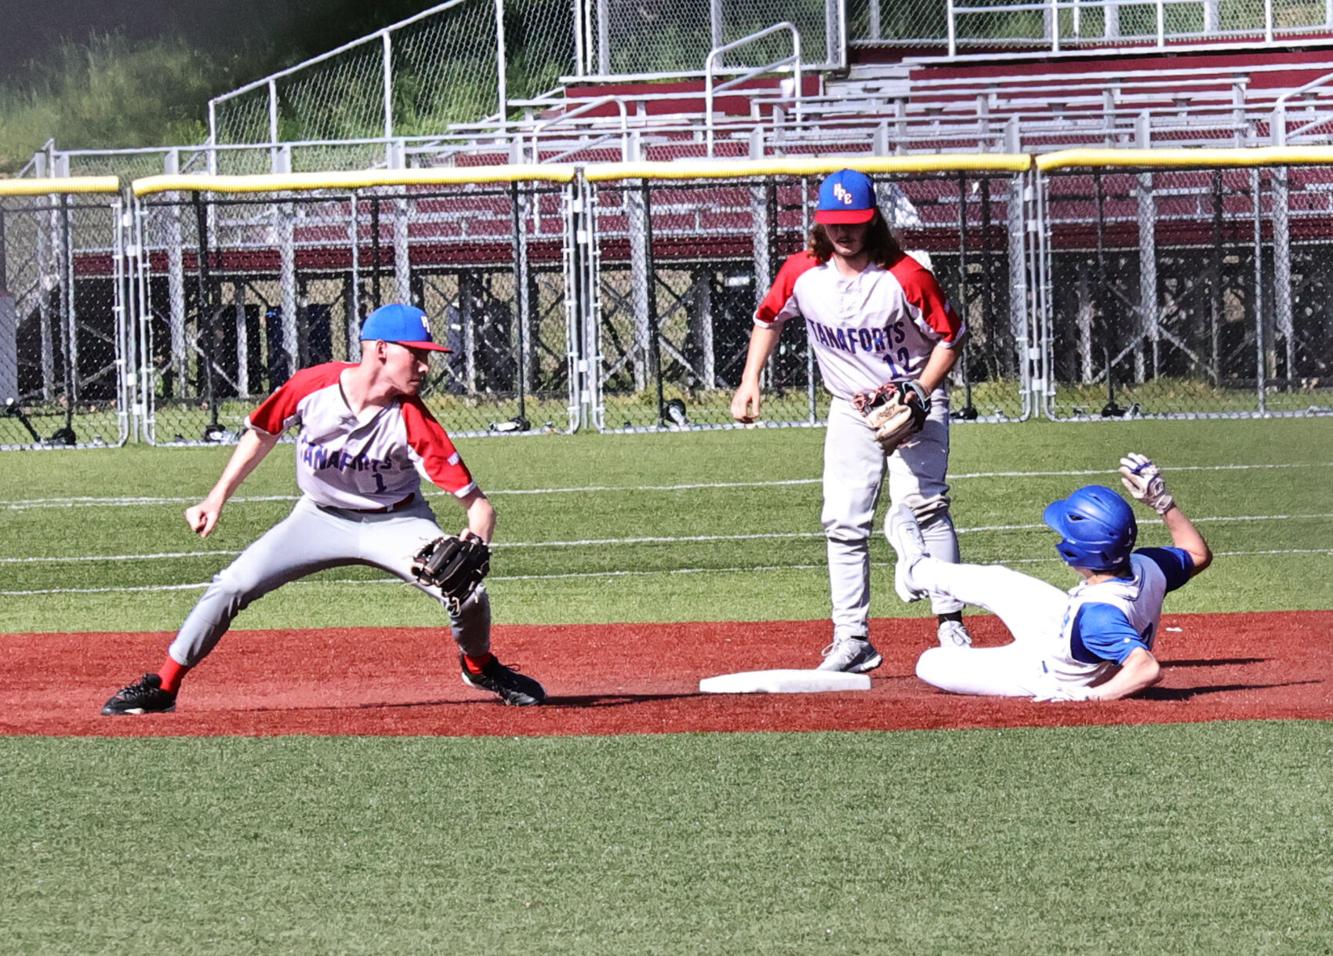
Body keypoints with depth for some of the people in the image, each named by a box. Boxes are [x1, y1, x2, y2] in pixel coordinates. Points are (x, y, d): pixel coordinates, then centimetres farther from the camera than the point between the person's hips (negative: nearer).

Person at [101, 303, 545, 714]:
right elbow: (263, 433, 0)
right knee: (231, 586, -11)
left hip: (395, 523, -1)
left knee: (468, 593, -21)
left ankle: (479, 667, 13)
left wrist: (475, 543, -48)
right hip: (321, 518, 2)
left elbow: (476, 502, -27)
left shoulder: (412, 422, -27)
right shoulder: (311, 386, -22)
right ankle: (163, 687, 4)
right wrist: (216, 500, -1)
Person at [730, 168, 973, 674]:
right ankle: (852, 641, 5)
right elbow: (768, 319, 12)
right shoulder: (801, 273, -8)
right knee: (843, 522, -1)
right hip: (849, 408, 4)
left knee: (922, 503, -20)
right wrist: (750, 381, 3)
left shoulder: (905, 277, -21)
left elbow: (949, 338, -11)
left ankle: (951, 625, -18)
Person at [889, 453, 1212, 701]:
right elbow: (1197, 554, -6)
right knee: (996, 582, 28)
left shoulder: (1098, 614, -48)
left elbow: (1147, 668, -57)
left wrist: (1086, 697, -47)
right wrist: (1163, 502, -8)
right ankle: (919, 570, 58)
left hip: (1048, 680, -8)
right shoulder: (1146, 567, -26)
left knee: (929, 665, 2)